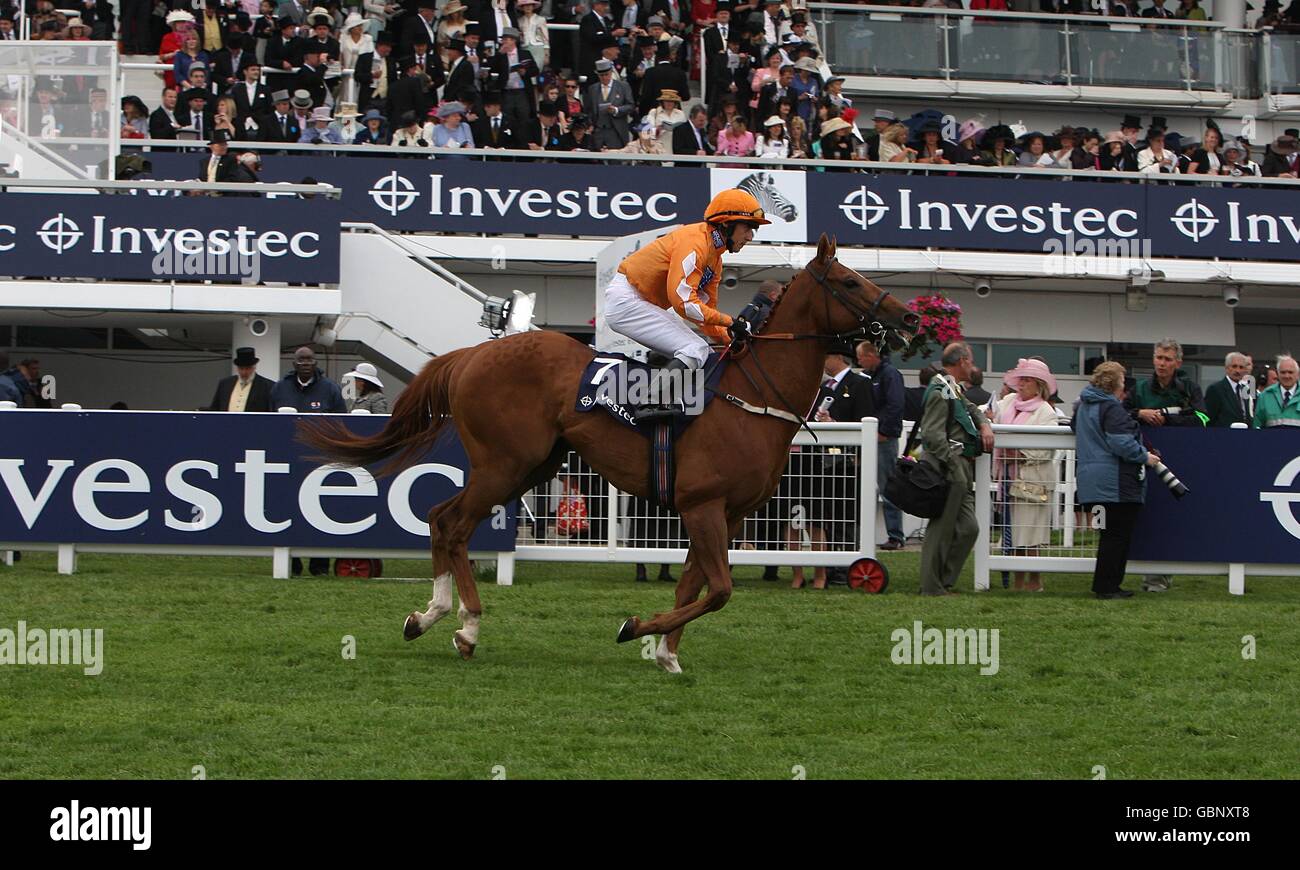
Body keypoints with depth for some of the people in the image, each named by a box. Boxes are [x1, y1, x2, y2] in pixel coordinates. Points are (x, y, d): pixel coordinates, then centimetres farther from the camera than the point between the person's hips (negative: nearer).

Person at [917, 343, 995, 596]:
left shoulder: (954, 391, 18)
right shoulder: (940, 392, -13)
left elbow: (972, 409, 37)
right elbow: (932, 435, -21)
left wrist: (984, 425, 16)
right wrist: (954, 463, -19)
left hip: (961, 473, 10)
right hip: (948, 470, -10)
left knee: (968, 528, 9)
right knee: (942, 528, -5)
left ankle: (944, 582, 15)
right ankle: (932, 587, 1)